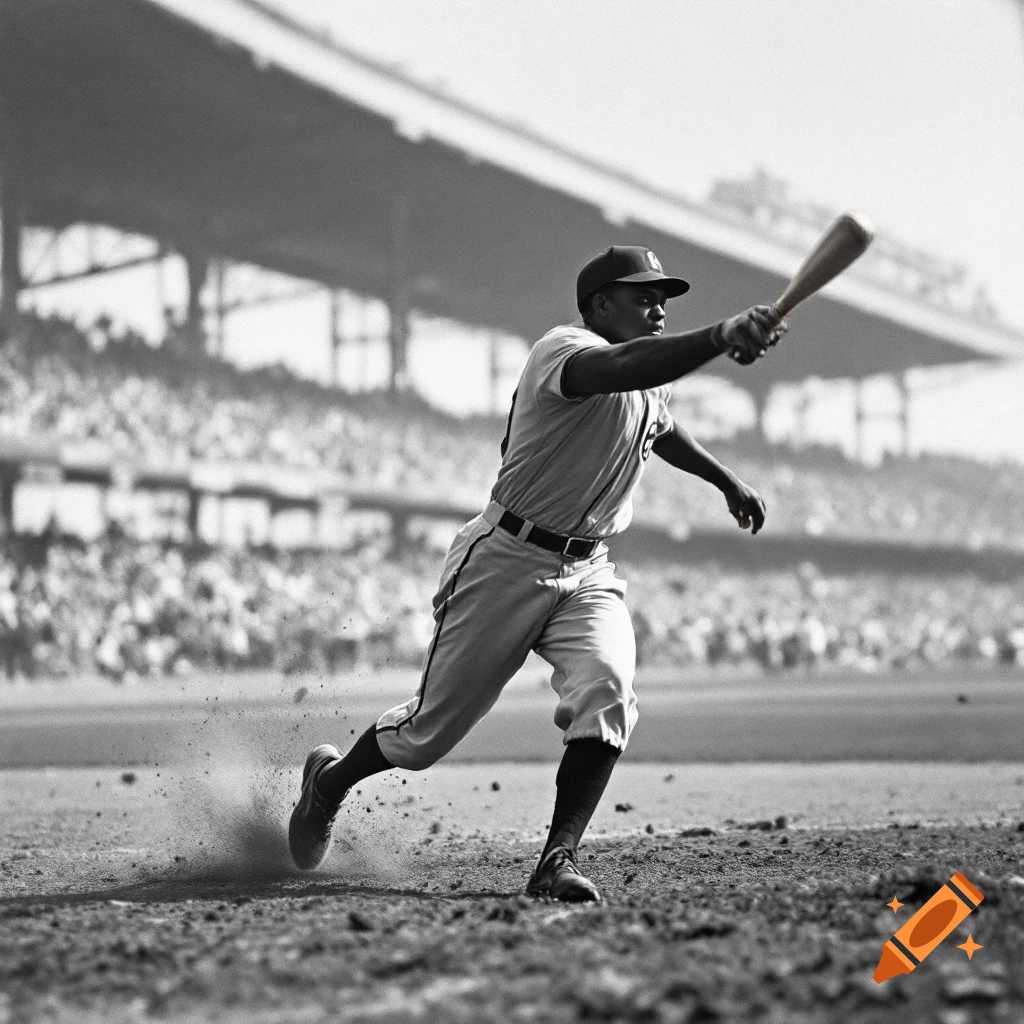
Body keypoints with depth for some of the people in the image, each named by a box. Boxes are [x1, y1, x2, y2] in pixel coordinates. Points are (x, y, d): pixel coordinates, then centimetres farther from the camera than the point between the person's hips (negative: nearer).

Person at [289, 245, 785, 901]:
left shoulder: (657, 380, 8)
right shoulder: (565, 350, -19)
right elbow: (623, 367, -43)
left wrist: (727, 481, 39)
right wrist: (720, 338, -57)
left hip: (589, 574, 6)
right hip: (507, 563, -6)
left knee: (607, 694, -23)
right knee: (435, 727, 5)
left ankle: (559, 859, -21)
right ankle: (330, 781, 34)